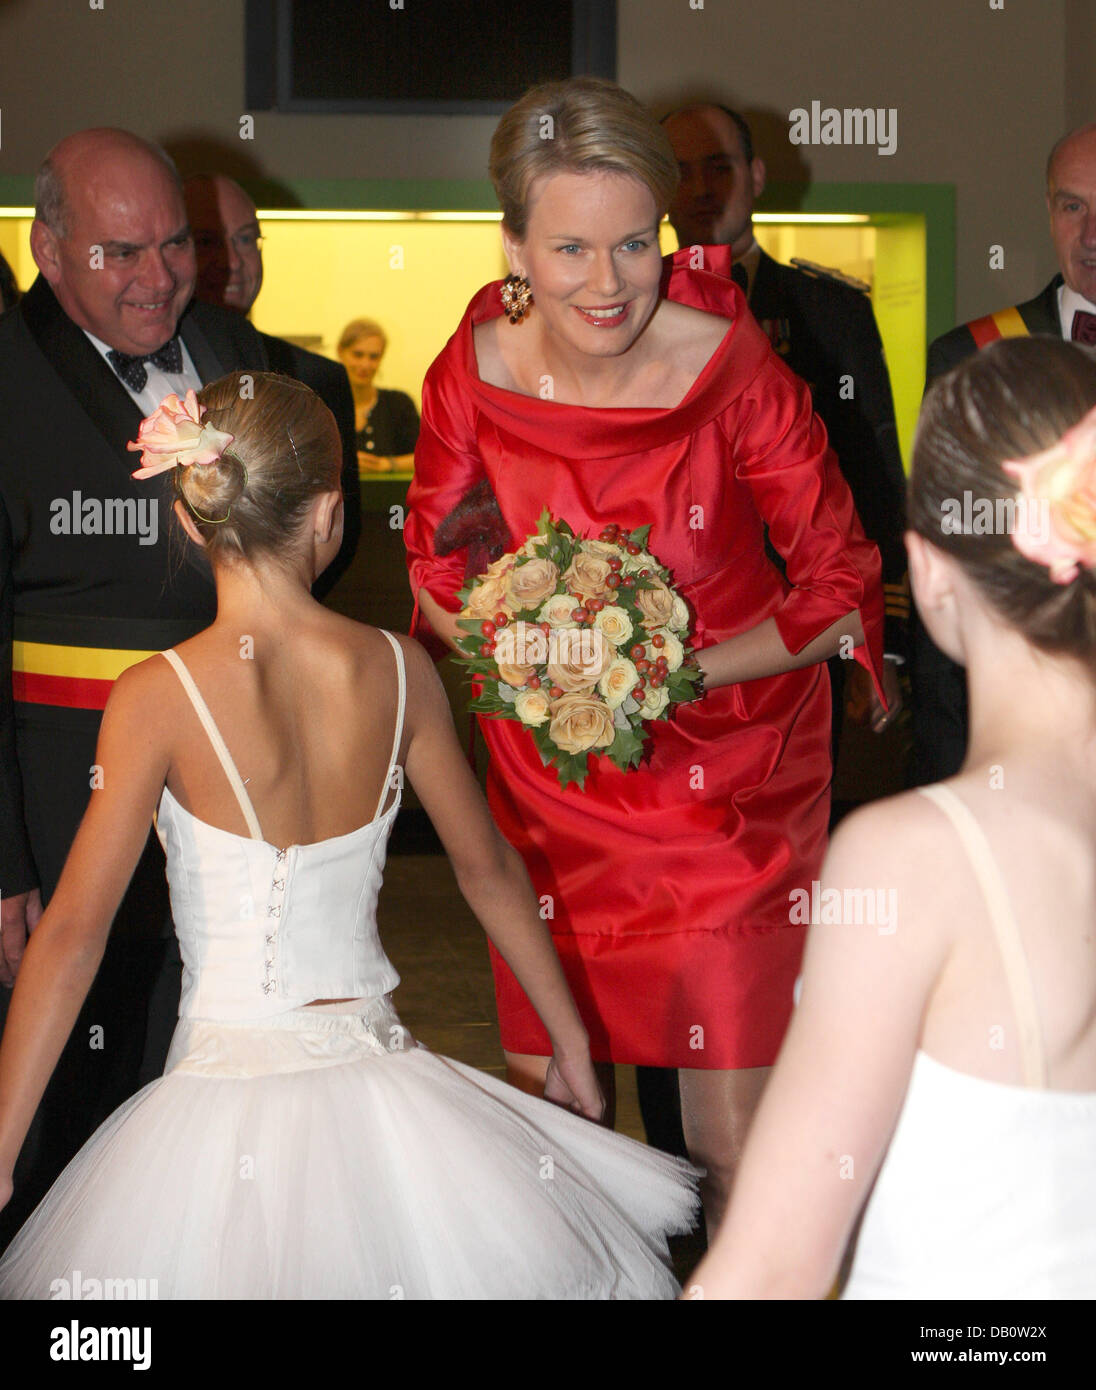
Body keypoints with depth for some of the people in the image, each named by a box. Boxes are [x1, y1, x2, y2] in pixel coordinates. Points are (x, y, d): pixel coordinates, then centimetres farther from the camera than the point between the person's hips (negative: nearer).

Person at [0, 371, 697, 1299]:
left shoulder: (157, 699, -10)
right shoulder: (397, 669, -1)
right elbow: (488, 869, 10)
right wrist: (571, 1042, 22)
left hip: (227, 1091, -3)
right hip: (377, 1077, 3)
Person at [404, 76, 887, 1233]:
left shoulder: (734, 369, -17)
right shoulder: (475, 373, -9)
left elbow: (844, 587, -9)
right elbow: (435, 570, 6)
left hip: (729, 779, -2)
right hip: (550, 778, 3)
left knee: (733, 1138, -3)